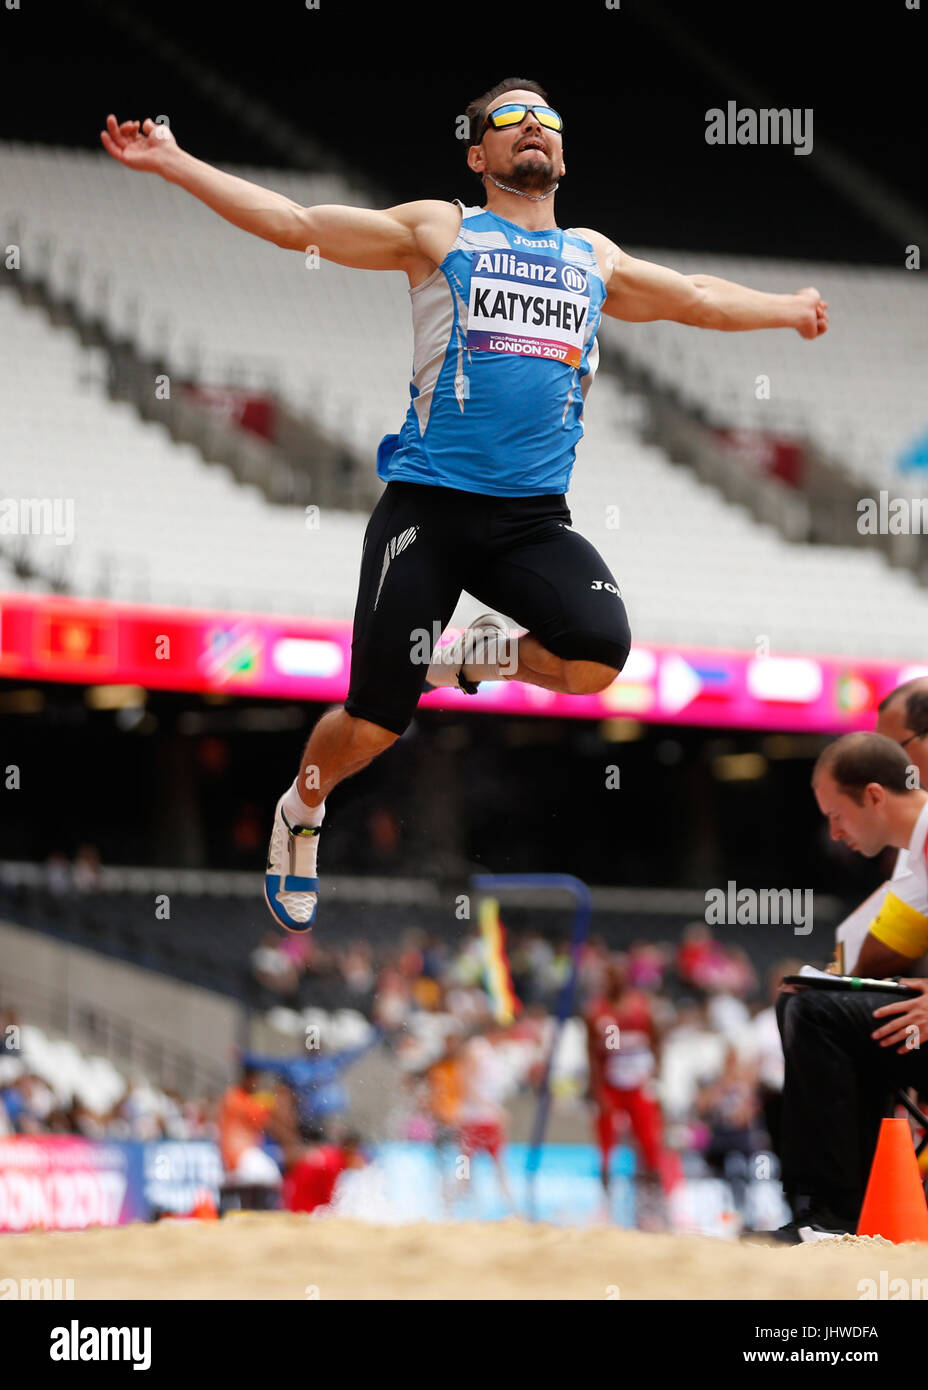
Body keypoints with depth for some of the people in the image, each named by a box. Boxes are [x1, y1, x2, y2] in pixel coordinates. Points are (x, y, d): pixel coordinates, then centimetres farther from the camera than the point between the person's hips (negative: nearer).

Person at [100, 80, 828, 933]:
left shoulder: (595, 259, 19)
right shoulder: (440, 230, 7)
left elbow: (696, 298, 36)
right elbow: (294, 224, 4)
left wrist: (790, 309, 43)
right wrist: (175, 164, -3)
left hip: (534, 517, 3)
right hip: (429, 504, -3)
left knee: (597, 657, -26)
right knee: (373, 723, -7)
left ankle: (473, 656, 7)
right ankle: (302, 814, 28)